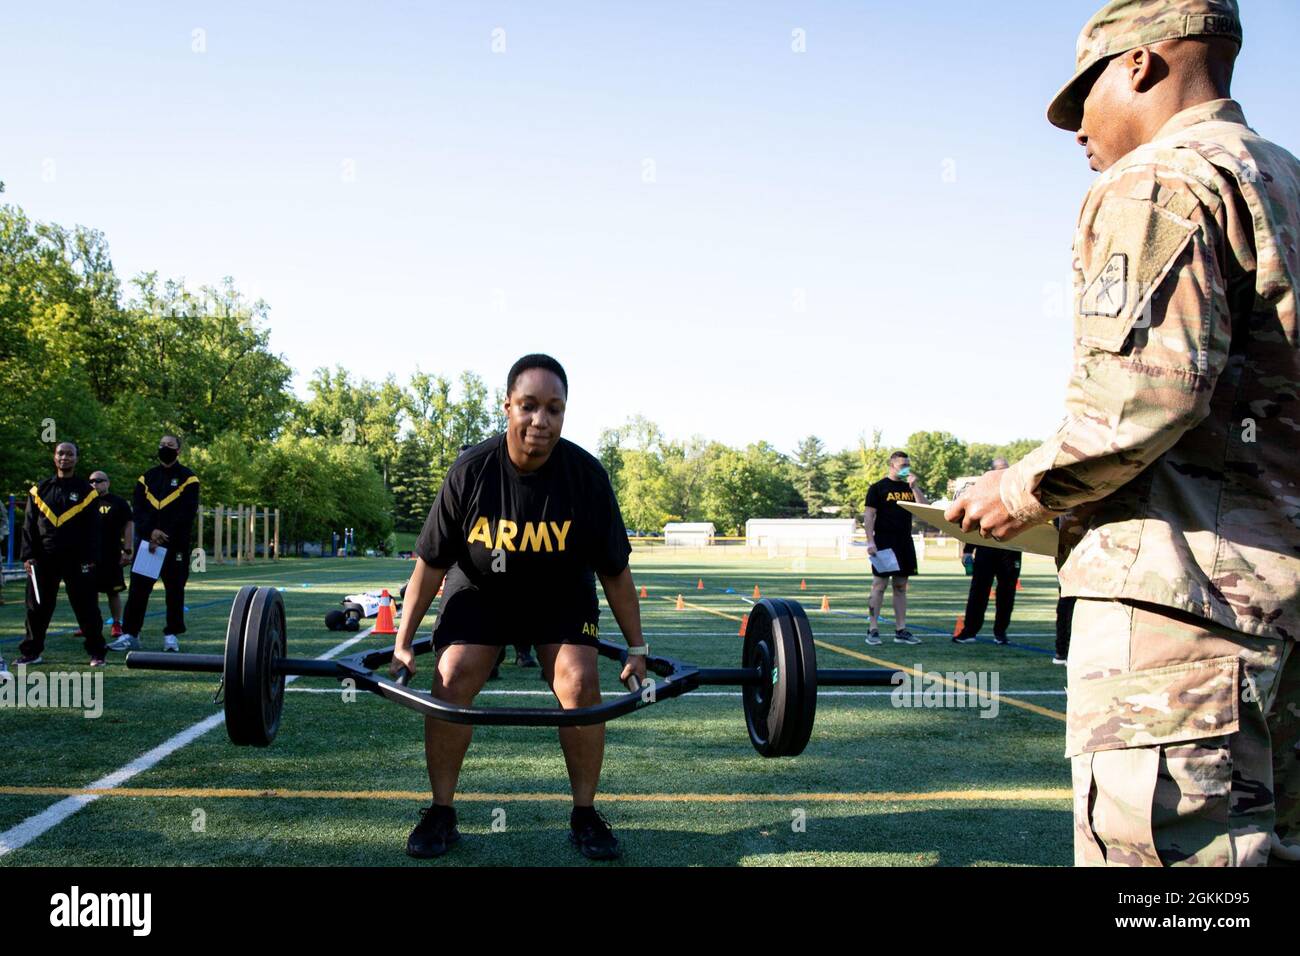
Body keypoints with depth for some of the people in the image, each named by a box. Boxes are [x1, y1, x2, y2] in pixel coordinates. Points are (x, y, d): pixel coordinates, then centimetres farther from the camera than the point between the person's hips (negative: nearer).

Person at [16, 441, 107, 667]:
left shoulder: (86, 491, 2)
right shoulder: (40, 490, 9)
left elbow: (92, 528, 0)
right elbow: (29, 525, 8)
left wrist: (90, 559, -7)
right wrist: (28, 556, 0)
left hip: (77, 560, -3)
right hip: (44, 559, 3)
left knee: (86, 607, 0)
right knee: (37, 607, 7)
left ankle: (96, 653, 7)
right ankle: (31, 652, 18)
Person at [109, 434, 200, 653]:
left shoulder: (188, 479, 0)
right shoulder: (146, 477, 13)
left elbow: (187, 514, -8)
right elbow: (137, 509, 5)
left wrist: (163, 536, -14)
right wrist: (150, 532, -12)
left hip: (176, 546, -3)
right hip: (146, 543, 3)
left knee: (174, 590, 3)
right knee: (138, 588, 1)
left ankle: (171, 635, 11)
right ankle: (130, 635, 5)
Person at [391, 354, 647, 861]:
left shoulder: (586, 474, -23)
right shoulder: (470, 471, -24)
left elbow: (614, 570, -12)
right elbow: (431, 564, -13)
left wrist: (637, 648, -9)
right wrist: (402, 642, -12)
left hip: (561, 594, 0)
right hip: (480, 589, 0)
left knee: (580, 685, -18)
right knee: (450, 683, -17)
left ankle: (585, 813, 1)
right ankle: (441, 813, 0)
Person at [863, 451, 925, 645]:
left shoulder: (910, 488, 14)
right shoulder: (878, 488, -2)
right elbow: (869, 516, -7)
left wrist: (914, 487, -5)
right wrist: (870, 542, -16)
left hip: (905, 544, 6)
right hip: (884, 543, -6)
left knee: (901, 587, 8)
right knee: (879, 585, -5)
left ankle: (901, 630, 11)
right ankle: (873, 630, -3)